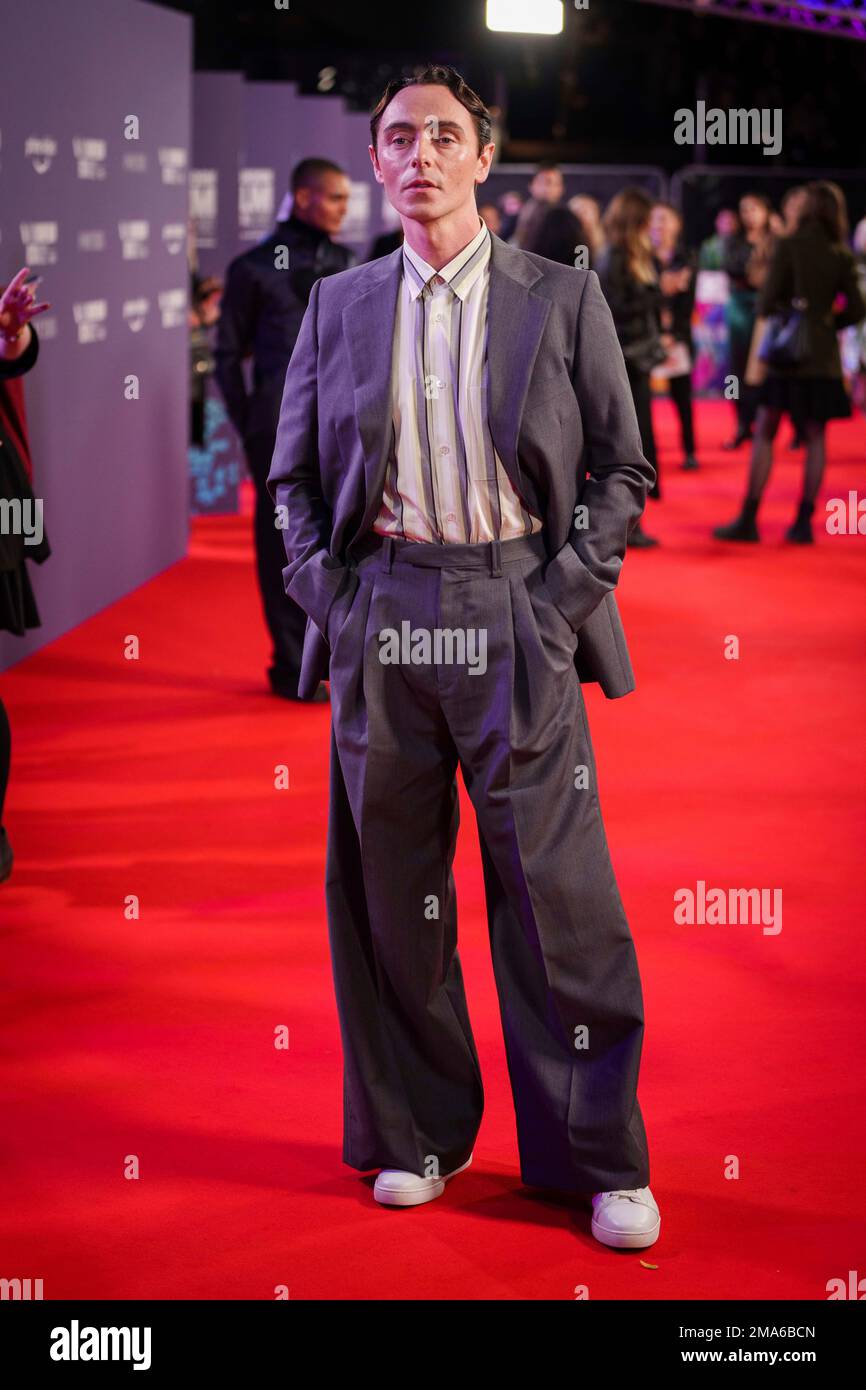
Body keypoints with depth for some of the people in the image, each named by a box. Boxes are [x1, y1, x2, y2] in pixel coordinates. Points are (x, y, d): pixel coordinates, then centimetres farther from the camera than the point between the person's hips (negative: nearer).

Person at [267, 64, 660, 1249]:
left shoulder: (563, 298, 4)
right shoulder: (339, 306, 10)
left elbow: (623, 466, 5)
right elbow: (295, 476, 14)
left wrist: (565, 591, -5)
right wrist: (327, 592, 1)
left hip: (515, 616, -2)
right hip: (382, 616, 3)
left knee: (560, 894, -2)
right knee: (391, 888, 7)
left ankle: (603, 1161, 10)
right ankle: (418, 1137, 23)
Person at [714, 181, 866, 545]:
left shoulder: (788, 246, -9)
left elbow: (767, 302, -10)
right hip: (824, 357, 3)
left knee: (764, 434, 3)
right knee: (815, 437, 8)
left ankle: (749, 519, 2)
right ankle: (804, 521, 7)